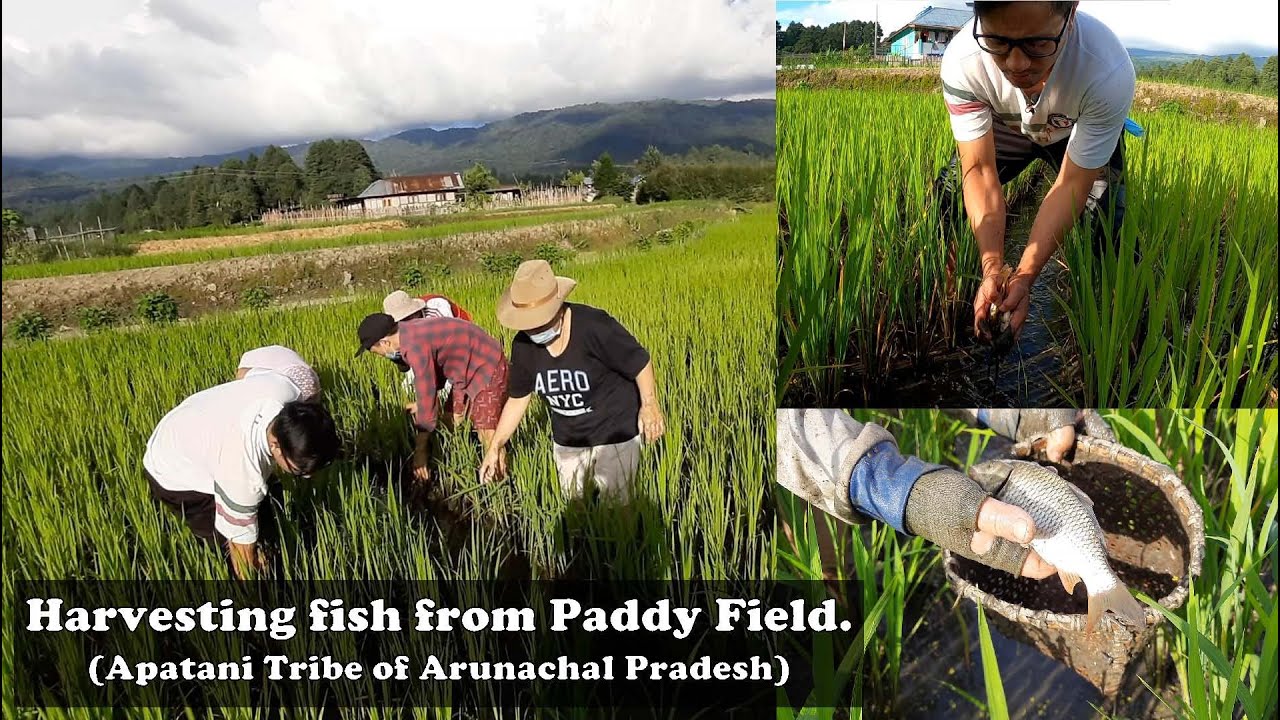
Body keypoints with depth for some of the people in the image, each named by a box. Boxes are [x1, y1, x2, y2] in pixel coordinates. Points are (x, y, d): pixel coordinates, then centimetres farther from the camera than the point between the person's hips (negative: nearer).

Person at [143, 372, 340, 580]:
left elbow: (246, 373, -5)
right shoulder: (242, 469, -45)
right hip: (175, 475, -7)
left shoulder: (283, 387, -31)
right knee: (225, 547, -5)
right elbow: (242, 539, -29)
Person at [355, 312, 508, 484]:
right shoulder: (409, 333, 0)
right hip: (468, 368, 10)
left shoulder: (415, 346, -29)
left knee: (487, 434, -12)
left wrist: (421, 449, -19)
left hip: (489, 368, -10)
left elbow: (426, 398, -26)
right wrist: (423, 404, 15)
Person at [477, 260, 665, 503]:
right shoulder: (523, 345, -10)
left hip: (615, 435, -5)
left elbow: (640, 362, -16)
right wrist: (495, 446, 2)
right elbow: (517, 399, 2)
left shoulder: (594, 326, -27)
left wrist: (650, 405, -21)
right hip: (568, 441, 5)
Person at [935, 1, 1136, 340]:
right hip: (1006, 127, 2)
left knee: (1107, 222, -18)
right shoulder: (961, 61, -38)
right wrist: (993, 270, -43)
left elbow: (1072, 184, -33)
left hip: (1083, 131, -1)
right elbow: (980, 171, -33)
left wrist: (1024, 276, -42)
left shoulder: (1109, 73, -41)